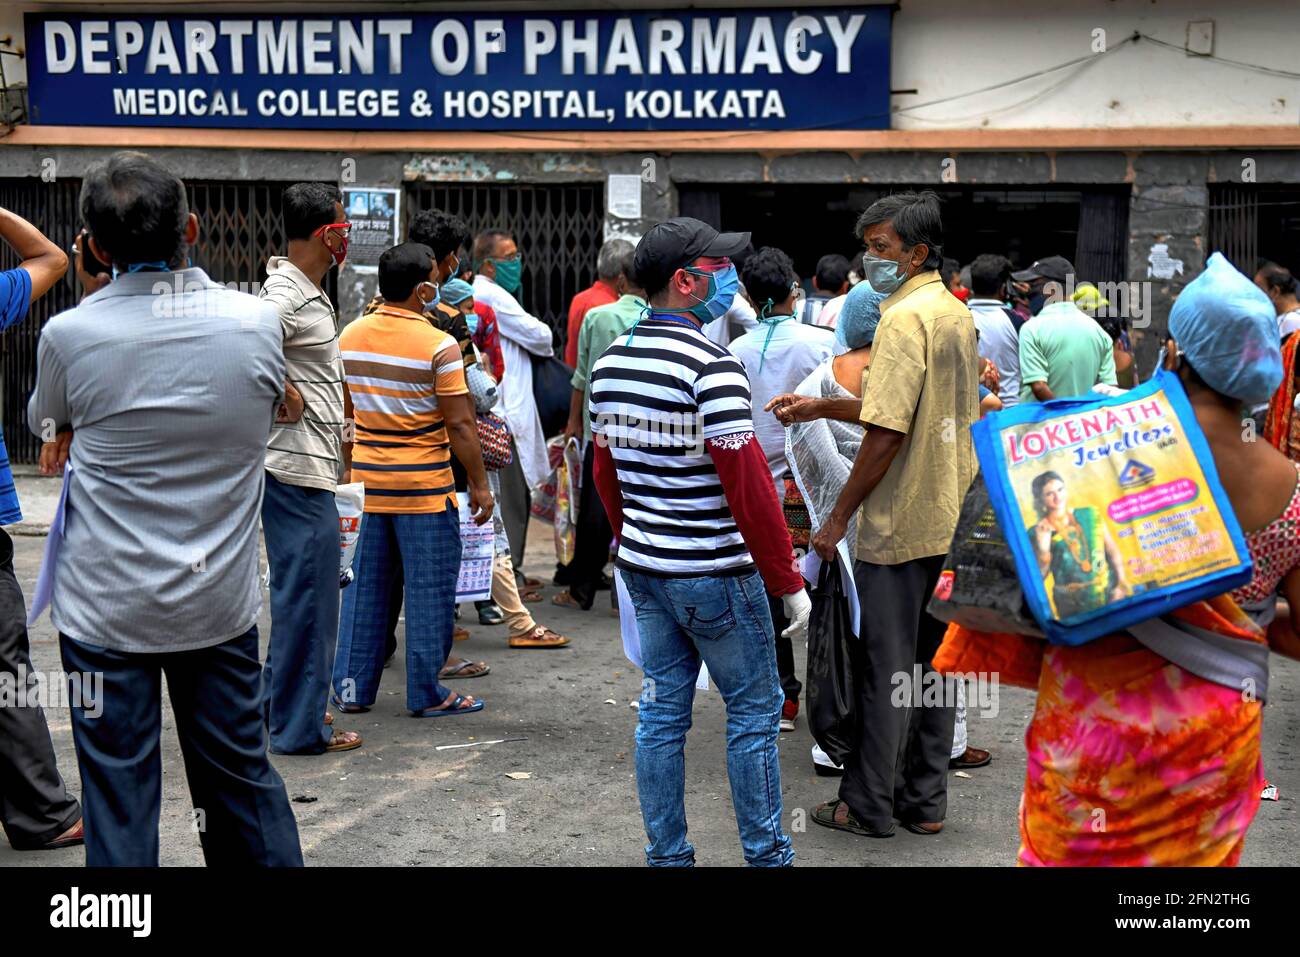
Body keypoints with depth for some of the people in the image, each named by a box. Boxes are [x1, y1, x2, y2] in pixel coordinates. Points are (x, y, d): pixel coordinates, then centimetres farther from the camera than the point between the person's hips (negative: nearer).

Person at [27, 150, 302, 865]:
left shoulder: (69, 335, -13)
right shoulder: (258, 321, -9)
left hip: (107, 610, -2)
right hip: (221, 604, 2)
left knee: (119, 794, 6)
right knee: (242, 780, 16)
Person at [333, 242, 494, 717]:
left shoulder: (350, 336, 4)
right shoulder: (439, 345, -14)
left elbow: (340, 413, 11)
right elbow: (459, 424, -13)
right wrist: (479, 485, -4)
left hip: (367, 482, 6)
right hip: (424, 487, -6)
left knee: (364, 587, 13)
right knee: (429, 590, 4)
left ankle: (352, 687, 18)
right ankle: (426, 693, 9)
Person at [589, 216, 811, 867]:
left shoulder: (609, 362, 7)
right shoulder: (710, 366, -18)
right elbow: (748, 486, -20)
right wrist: (788, 582, -14)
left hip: (642, 567, 8)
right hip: (715, 572, -7)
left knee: (663, 710, 13)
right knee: (753, 712, 5)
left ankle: (666, 855, 19)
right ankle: (765, 855, 13)